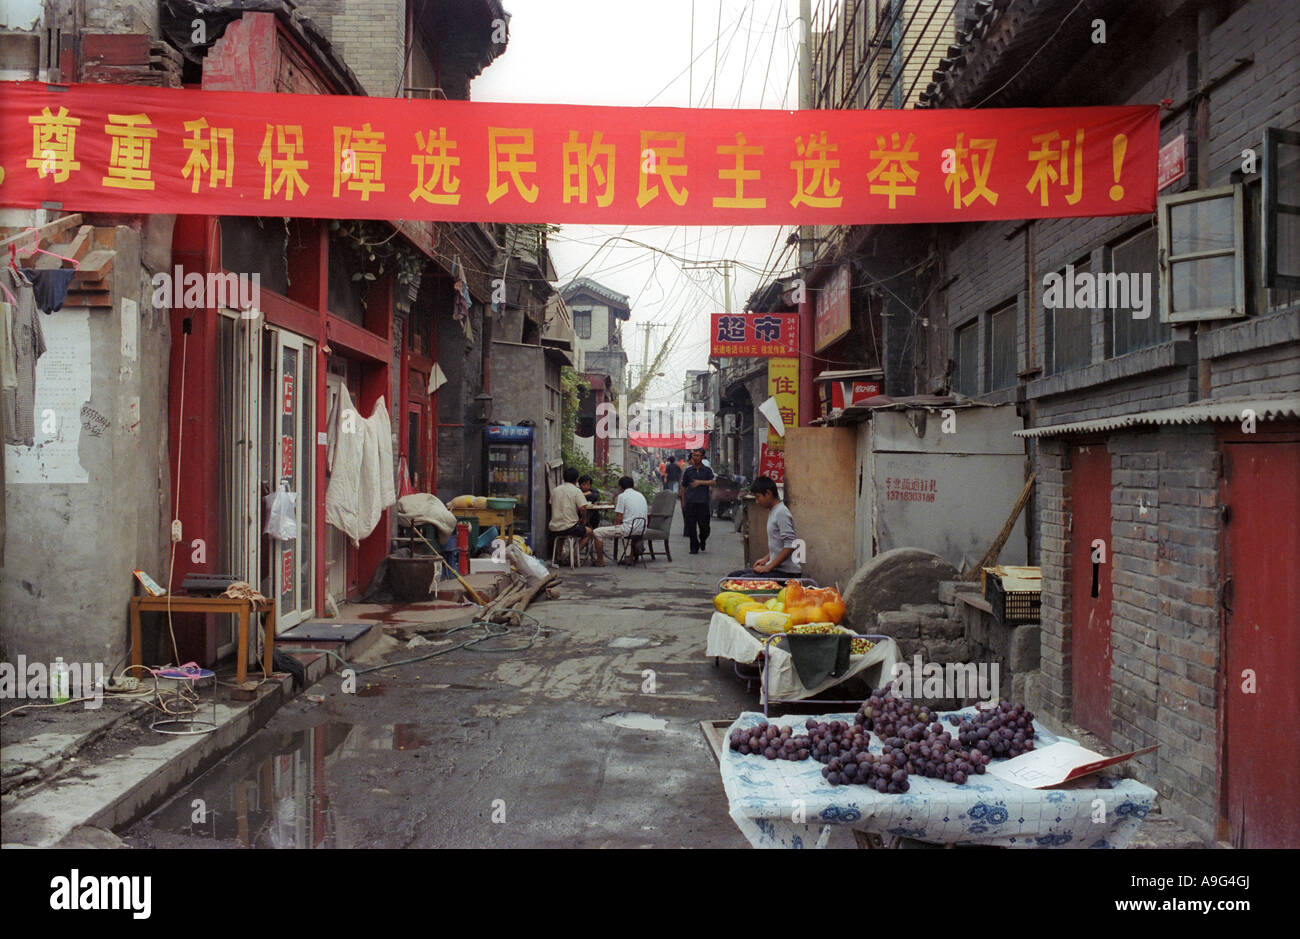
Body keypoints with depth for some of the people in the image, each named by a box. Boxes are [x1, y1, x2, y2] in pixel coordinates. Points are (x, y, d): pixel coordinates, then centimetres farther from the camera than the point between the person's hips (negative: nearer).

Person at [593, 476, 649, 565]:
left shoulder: (622, 496, -5)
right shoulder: (641, 495, 14)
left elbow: (619, 518, -9)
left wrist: (614, 525, 12)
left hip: (628, 529, -7)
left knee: (596, 532, 0)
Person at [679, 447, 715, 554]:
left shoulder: (707, 470, 6)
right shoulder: (688, 470, 9)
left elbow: (712, 482, -8)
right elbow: (683, 487, 15)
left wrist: (700, 482, -19)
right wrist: (683, 502, 13)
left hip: (703, 502, -1)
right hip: (690, 502, 1)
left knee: (704, 526, -1)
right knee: (691, 526, -2)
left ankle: (702, 540, 28)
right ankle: (694, 547, 10)